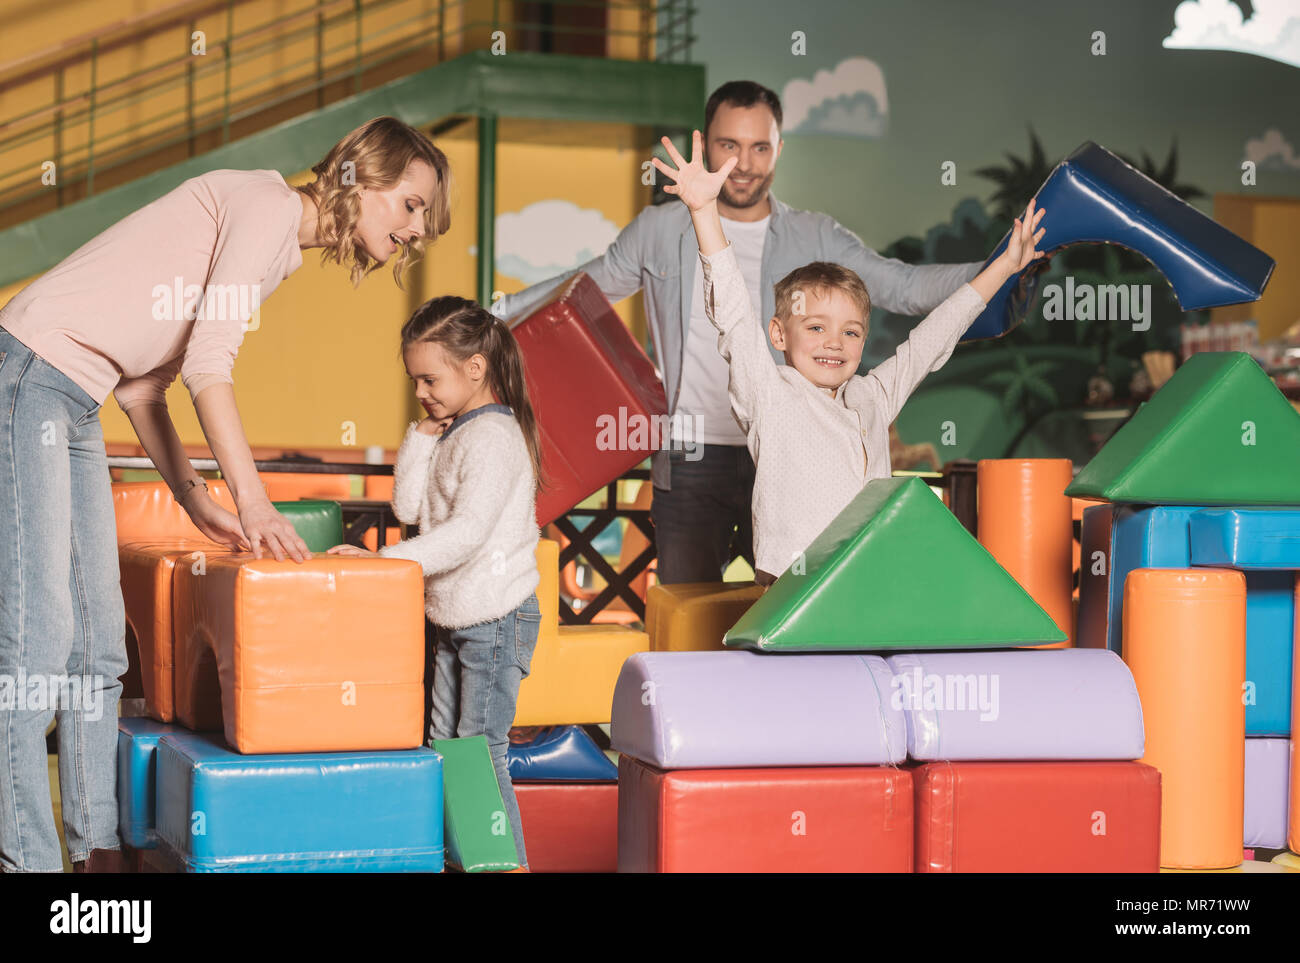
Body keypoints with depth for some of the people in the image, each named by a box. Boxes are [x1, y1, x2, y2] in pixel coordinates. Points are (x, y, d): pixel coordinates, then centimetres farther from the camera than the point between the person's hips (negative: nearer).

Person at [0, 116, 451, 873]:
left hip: (74, 401, 10)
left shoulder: (281, 248, 20)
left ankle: (99, 850, 12)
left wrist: (195, 498, 10)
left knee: (98, 638, 8)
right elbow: (207, 360, -19)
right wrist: (253, 499, -20)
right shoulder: (270, 206, -8)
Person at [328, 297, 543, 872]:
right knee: (445, 748, 14)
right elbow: (408, 507, 8)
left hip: (497, 619, -10)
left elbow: (466, 533, -28)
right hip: (452, 620, 10)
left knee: (481, 751, -6)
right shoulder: (452, 434, 10)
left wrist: (383, 561, -31)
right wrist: (422, 439, -2)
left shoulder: (493, 438, -19)